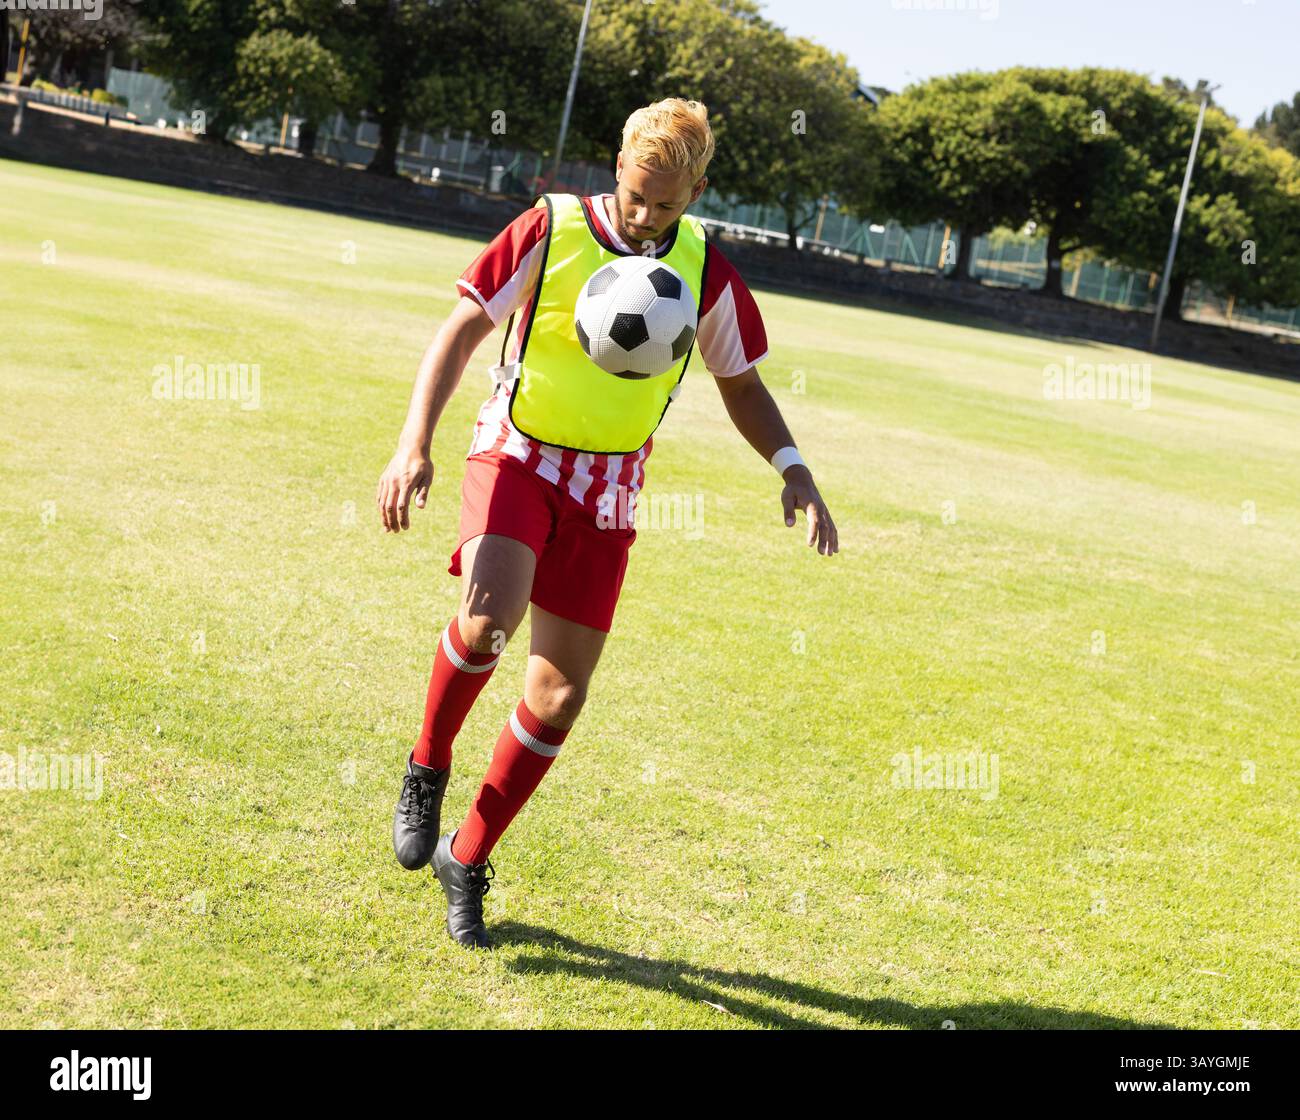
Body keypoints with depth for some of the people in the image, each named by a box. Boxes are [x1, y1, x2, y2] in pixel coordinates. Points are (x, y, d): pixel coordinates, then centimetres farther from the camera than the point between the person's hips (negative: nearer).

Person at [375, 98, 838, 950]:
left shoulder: (707, 272, -1)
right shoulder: (551, 228, -8)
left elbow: (741, 384, 11)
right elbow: (462, 330, -6)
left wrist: (792, 466, -6)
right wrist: (415, 443, -18)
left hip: (607, 492, 3)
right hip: (519, 456, -3)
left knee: (560, 695, 1)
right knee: (491, 610, -32)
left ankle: (467, 859, 21)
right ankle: (428, 769, -2)